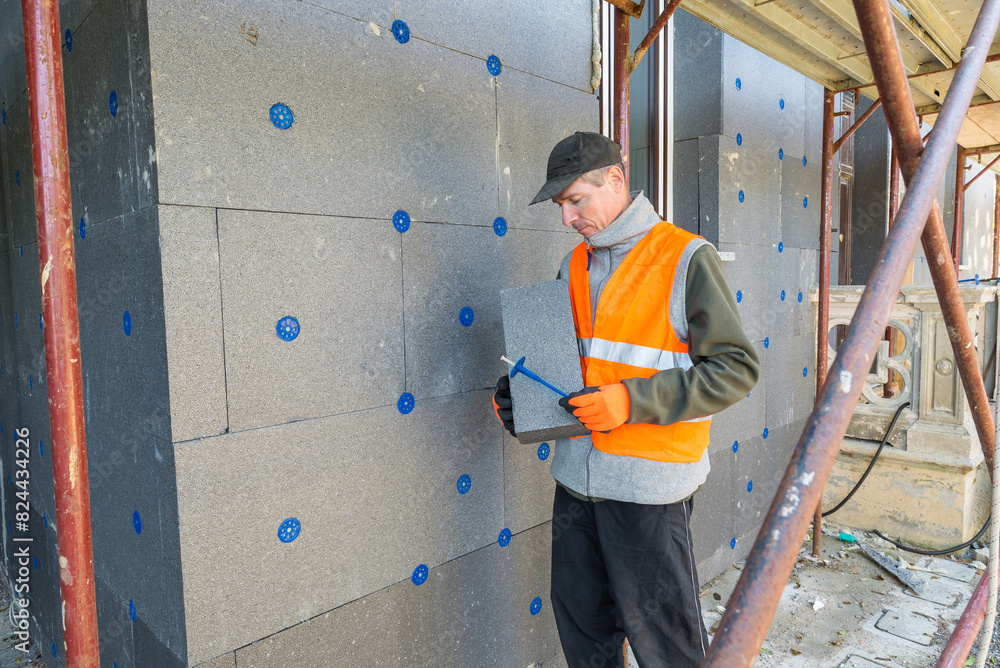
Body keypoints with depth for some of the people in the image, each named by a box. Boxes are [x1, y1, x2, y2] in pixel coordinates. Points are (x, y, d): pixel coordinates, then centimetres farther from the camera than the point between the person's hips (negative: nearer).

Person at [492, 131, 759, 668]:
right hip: (577, 476, 6)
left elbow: (737, 368, -13)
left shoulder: (687, 258, -9)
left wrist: (633, 401, -21)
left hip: (648, 483, -6)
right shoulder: (574, 266, 11)